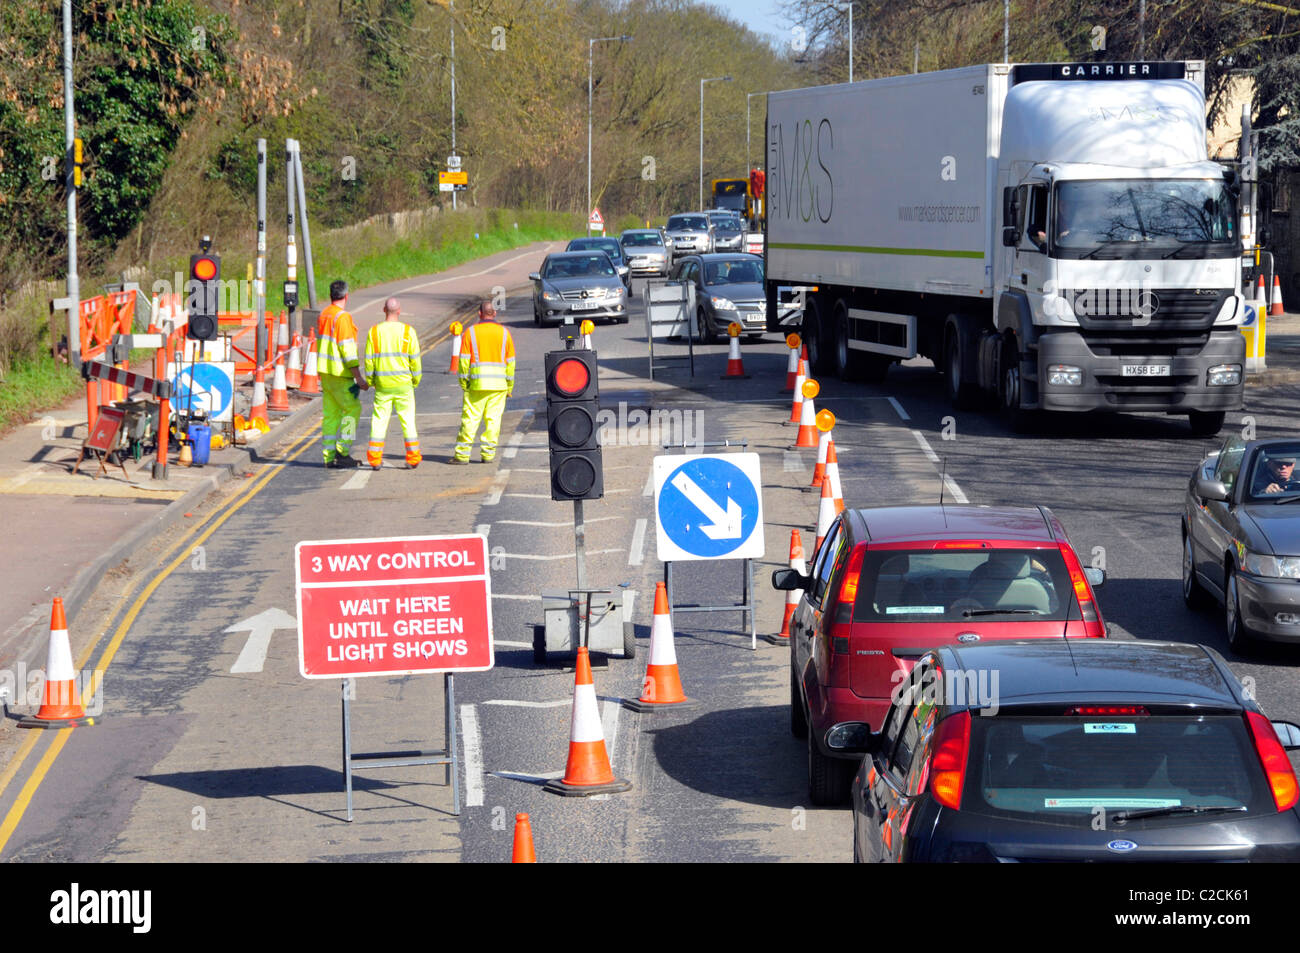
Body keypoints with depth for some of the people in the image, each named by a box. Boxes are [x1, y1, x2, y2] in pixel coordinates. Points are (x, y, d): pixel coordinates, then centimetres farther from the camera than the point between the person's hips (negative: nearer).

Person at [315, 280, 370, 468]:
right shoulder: (342, 317, -16)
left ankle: (329, 456, 9)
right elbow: (347, 349, -20)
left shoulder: (323, 315, 12)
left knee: (331, 413, 10)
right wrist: (358, 377, -18)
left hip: (325, 372, 8)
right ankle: (343, 450, -6)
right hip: (340, 374, -8)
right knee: (353, 408, 0)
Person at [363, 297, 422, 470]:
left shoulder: (374, 332, -2)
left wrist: (370, 381, 12)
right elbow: (415, 359, -3)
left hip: (382, 384, 1)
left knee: (379, 420, 6)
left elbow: (369, 360, 0)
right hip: (403, 384, -1)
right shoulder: (408, 331, -5)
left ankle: (375, 459, 3)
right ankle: (413, 458, 7)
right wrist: (416, 380, 11)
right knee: (408, 420, 8)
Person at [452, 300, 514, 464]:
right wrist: (509, 387, 14)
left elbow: (464, 360, -2)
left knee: (470, 418, 0)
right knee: (493, 419, 6)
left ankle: (462, 454, -1)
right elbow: (510, 362, 8)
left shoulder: (470, 332, 1)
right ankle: (488, 453, 5)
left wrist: (464, 383, 4)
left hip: (477, 383, -2)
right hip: (499, 383, 2)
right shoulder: (504, 332, 7)